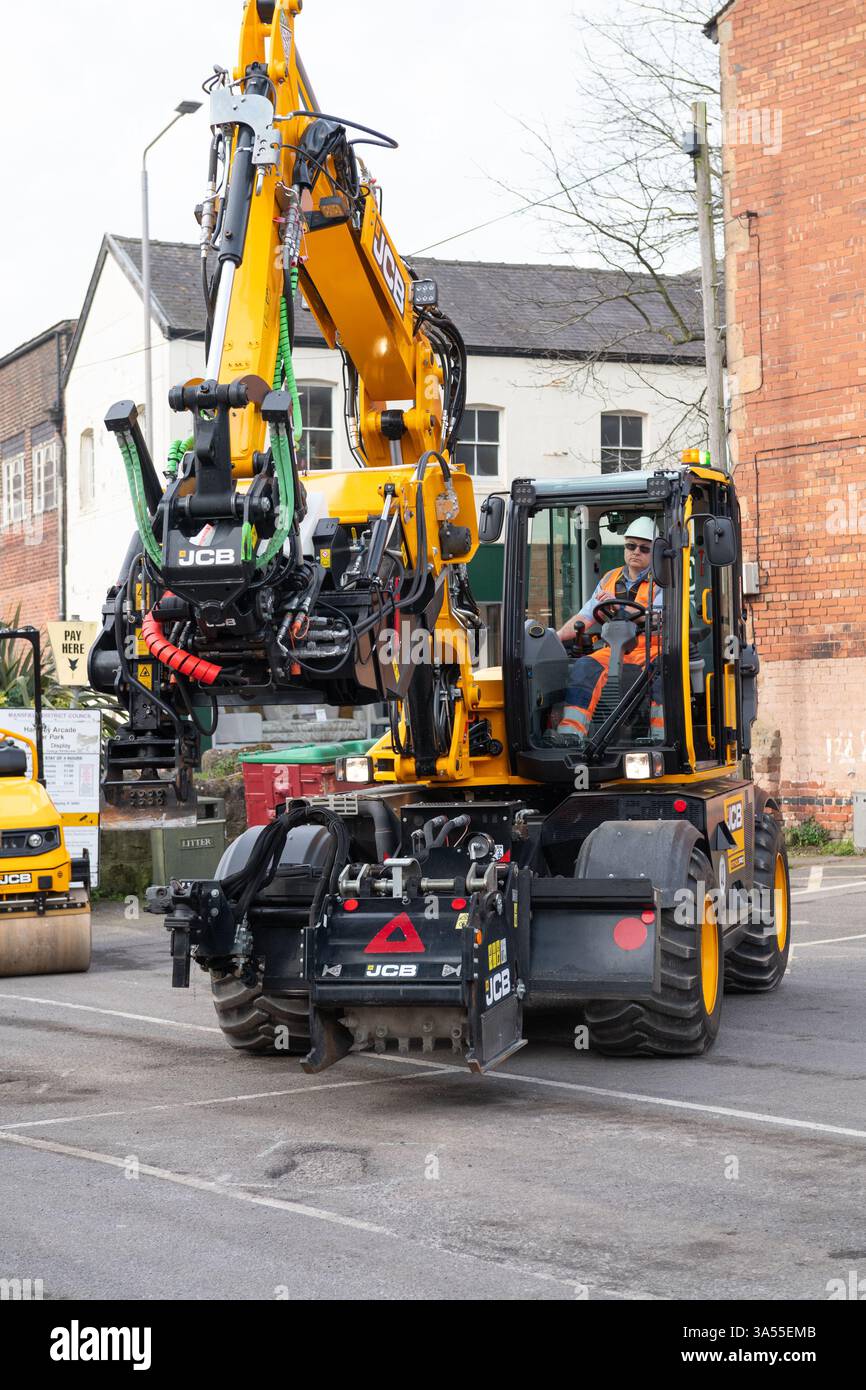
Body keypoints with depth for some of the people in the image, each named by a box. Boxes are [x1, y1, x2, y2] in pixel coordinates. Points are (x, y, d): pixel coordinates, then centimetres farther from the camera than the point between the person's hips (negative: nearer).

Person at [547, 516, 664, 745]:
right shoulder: (610, 579, 21)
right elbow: (584, 617, 18)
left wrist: (618, 604, -21)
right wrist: (556, 637, 2)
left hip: (650, 650, -4)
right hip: (615, 649, 4)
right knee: (584, 668, -24)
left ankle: (661, 738, -42)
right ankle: (570, 733, -36)